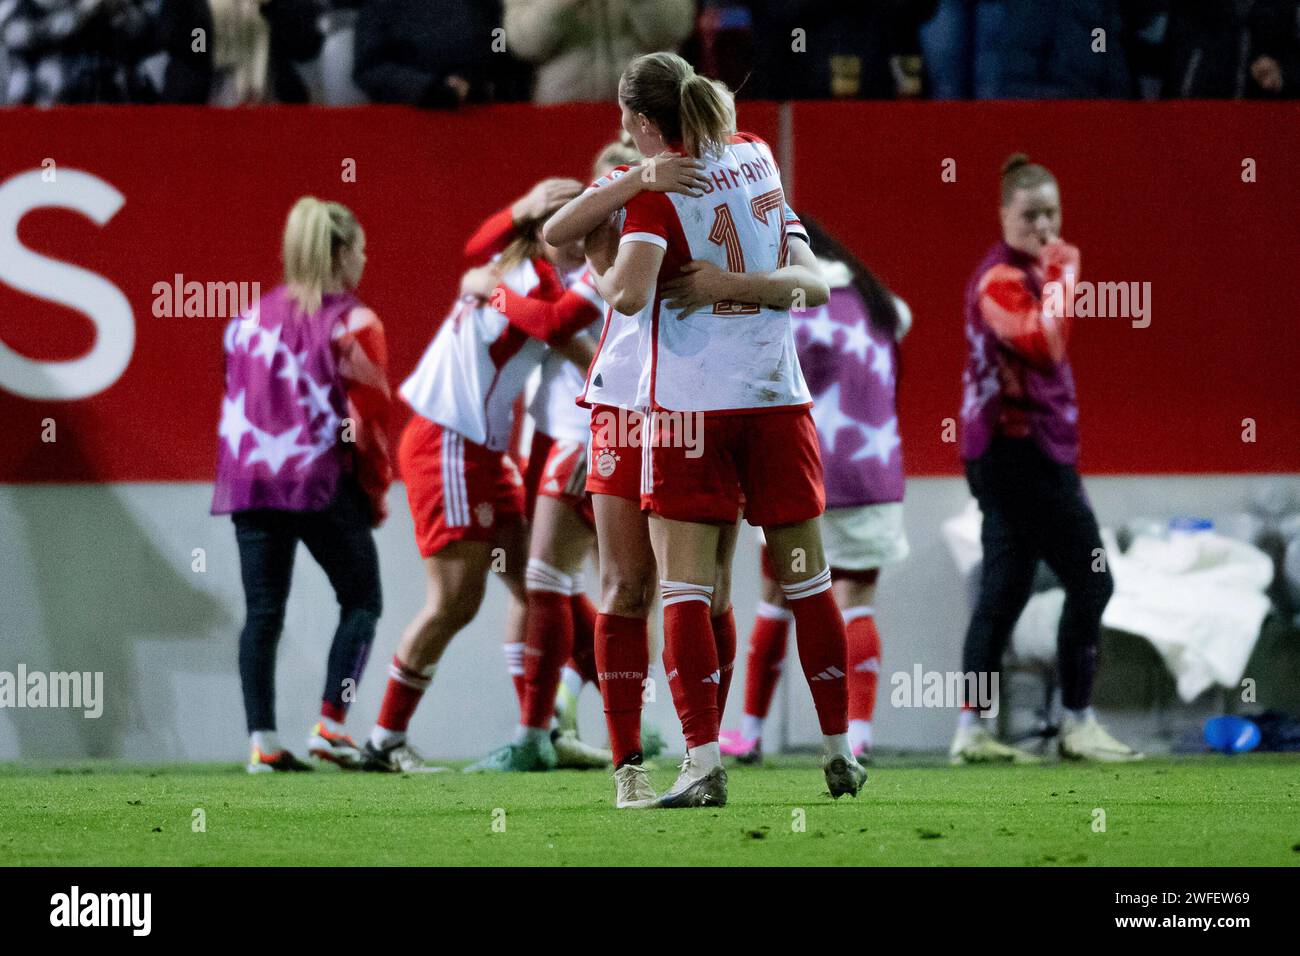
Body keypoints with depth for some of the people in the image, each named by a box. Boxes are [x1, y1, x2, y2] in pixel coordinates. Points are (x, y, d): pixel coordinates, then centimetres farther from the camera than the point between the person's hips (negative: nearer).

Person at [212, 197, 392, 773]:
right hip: (324, 484, -4)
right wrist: (376, 492, 5)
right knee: (361, 601, 9)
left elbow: (234, 400, 12)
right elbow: (372, 414, -6)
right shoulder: (353, 324, -5)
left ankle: (262, 741, -2)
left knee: (263, 613, 4)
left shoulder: (252, 317, 11)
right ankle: (329, 725, -3)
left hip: (250, 482, 4)